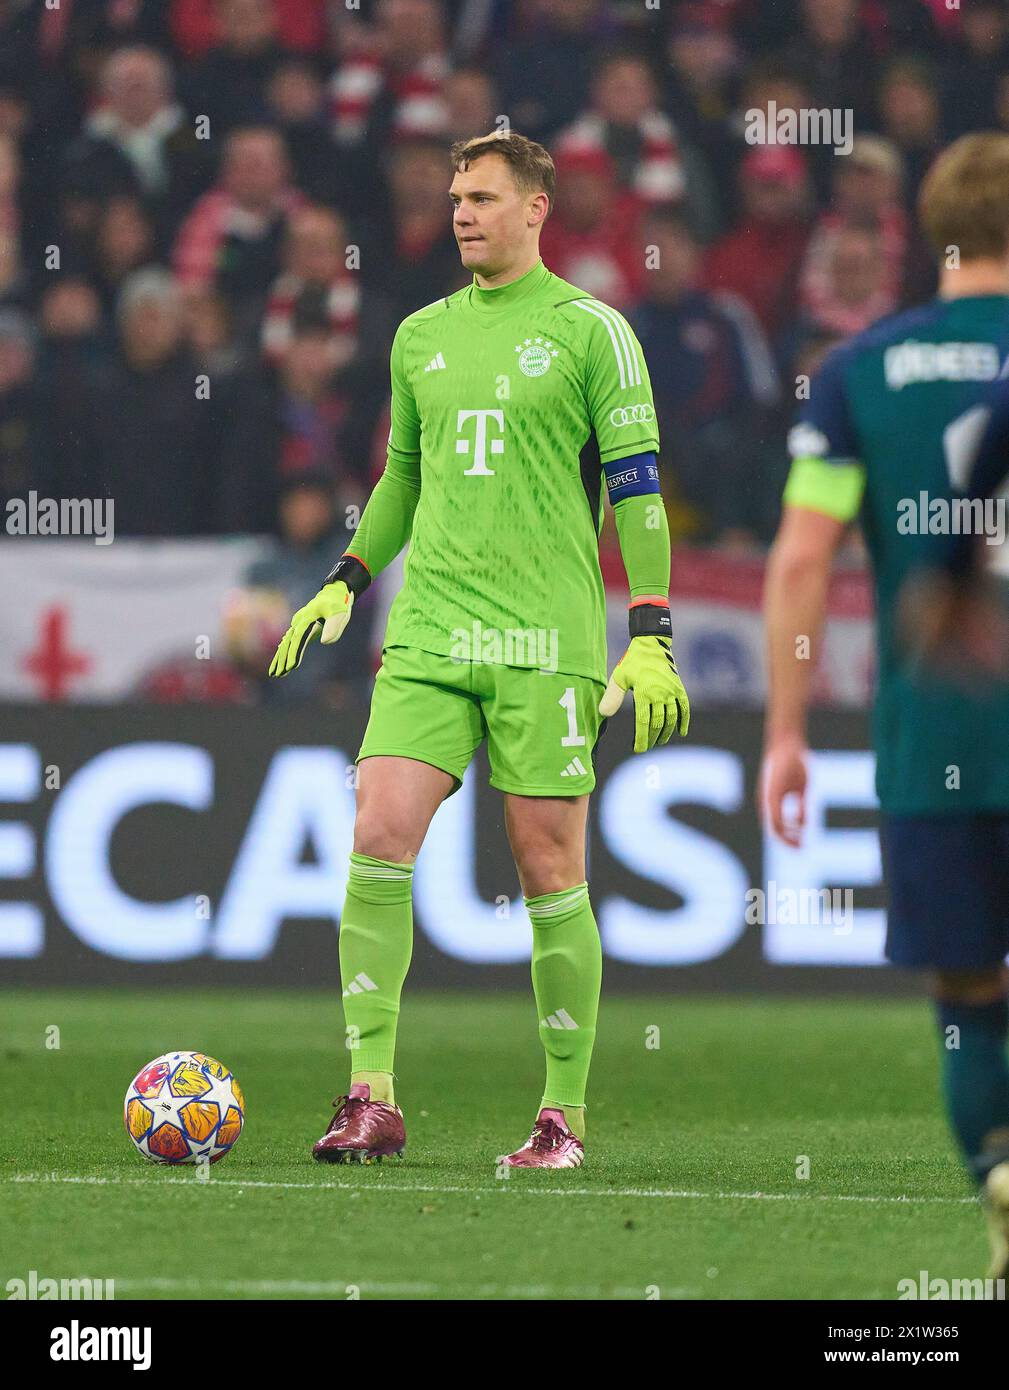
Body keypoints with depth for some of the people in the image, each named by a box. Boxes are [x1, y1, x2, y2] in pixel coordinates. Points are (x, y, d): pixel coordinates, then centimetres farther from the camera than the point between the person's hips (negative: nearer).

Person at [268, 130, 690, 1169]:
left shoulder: (589, 330, 0)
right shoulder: (421, 335, 15)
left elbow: (637, 488, -2)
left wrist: (651, 641, -8)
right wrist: (346, 581, 17)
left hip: (546, 636, -4)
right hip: (429, 633, 4)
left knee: (549, 872, -1)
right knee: (378, 839, -11)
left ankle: (564, 1114, 8)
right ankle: (372, 1098, -7)